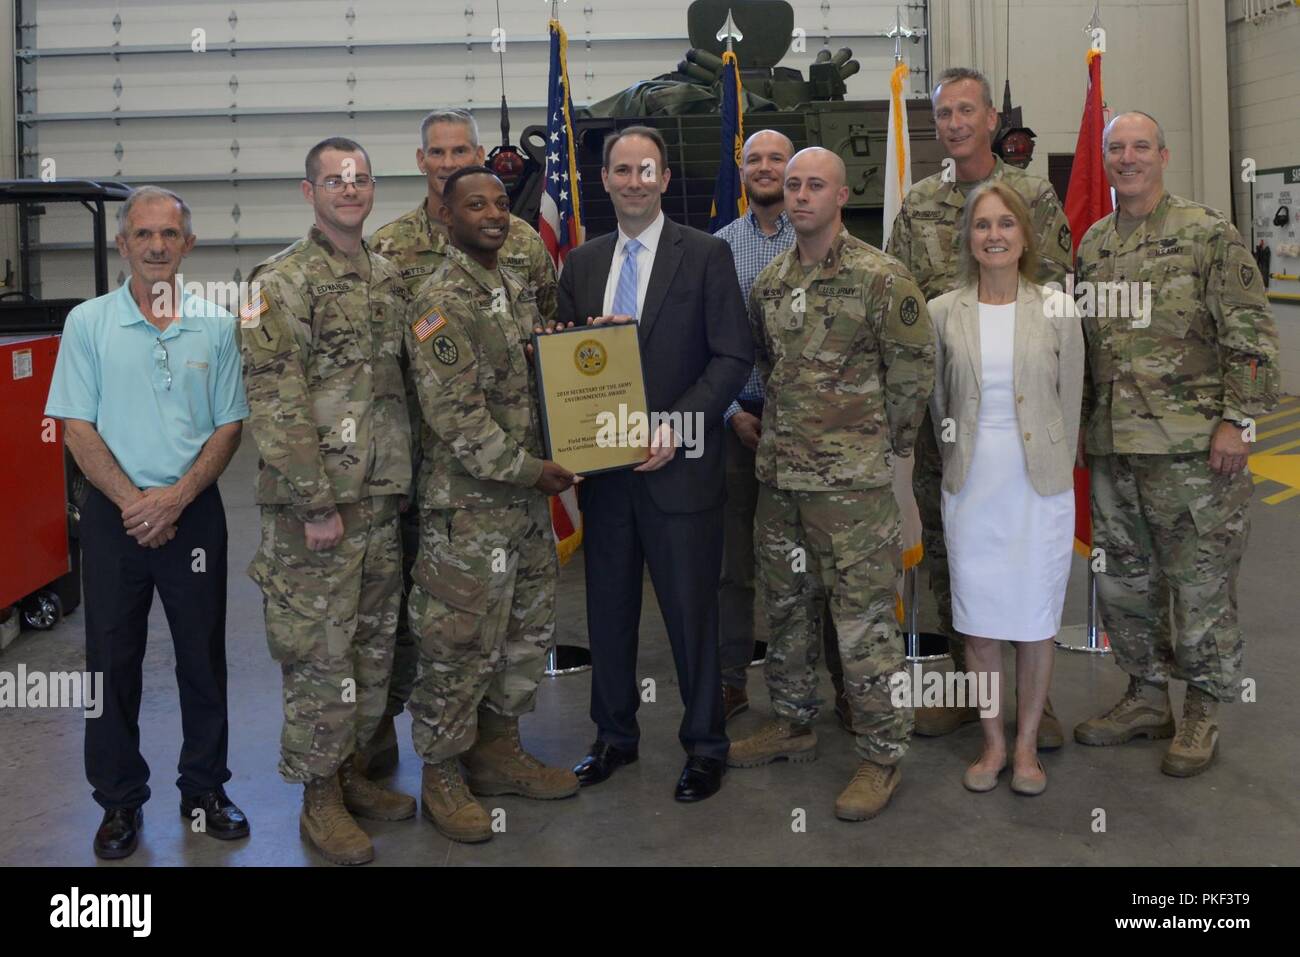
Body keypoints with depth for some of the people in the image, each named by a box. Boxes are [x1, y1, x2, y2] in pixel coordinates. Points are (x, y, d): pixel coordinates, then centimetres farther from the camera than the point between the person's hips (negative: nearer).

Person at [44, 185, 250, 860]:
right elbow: (77, 428, -3)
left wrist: (176, 496, -11)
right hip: (114, 514, 0)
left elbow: (229, 426, 2)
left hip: (194, 511, 1)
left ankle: (204, 787, 23)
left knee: (203, 656, 8)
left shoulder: (216, 326, 3)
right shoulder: (88, 323, 0)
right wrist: (131, 501, -12)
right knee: (112, 658, 7)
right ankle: (120, 799, 21)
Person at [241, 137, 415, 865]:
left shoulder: (391, 279, 13)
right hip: (316, 505, -7)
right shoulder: (283, 283, -9)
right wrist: (316, 503, -18)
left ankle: (352, 769, 30)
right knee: (320, 653, 1)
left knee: (374, 645, 14)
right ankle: (320, 797, 15)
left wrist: (405, 478, 12)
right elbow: (275, 402, -15)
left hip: (384, 500, 7)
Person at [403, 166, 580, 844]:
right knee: (462, 645, 0)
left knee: (530, 630, 16)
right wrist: (529, 470, -16)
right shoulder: (441, 302, -14)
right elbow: (455, 416, -20)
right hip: (468, 503, -8)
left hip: (528, 499, 9)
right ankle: (441, 776, 17)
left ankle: (498, 750, 33)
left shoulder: (519, 289, 12)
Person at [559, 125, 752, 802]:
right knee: (608, 611, 13)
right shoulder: (581, 263, 11)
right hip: (602, 467, 4)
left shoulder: (707, 255, -2)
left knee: (691, 612, 5)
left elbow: (733, 357, -6)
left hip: (678, 466, -4)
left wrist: (676, 425, -16)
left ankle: (704, 746, 21)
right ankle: (614, 736, 29)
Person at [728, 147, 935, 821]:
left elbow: (915, 367, -6)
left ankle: (882, 754, 9)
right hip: (778, 473, 7)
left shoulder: (879, 278, -10)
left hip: (852, 480, -7)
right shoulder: (769, 282, 10)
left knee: (864, 619, -3)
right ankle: (793, 725, 34)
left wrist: (885, 442, -1)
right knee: (785, 607, 17)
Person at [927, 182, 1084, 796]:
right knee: (978, 619, 7)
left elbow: (1070, 400, 5)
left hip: (1041, 486, -1)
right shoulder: (943, 313, 1)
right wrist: (958, 464, 10)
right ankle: (993, 743, 23)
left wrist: (1056, 472, 5)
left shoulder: (1057, 309, -1)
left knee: (1036, 619, 6)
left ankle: (1026, 746, 21)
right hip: (971, 488, 1)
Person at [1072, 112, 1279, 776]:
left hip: (1192, 444, -6)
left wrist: (1237, 419, -14)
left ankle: (1203, 711, 17)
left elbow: (1250, 334, -8)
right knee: (1122, 579, 13)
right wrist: (1079, 423, 16)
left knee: (1201, 582, 2)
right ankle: (1146, 697, 28)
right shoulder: (1091, 245, 12)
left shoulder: (1209, 234, -4)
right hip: (1111, 446, 6)